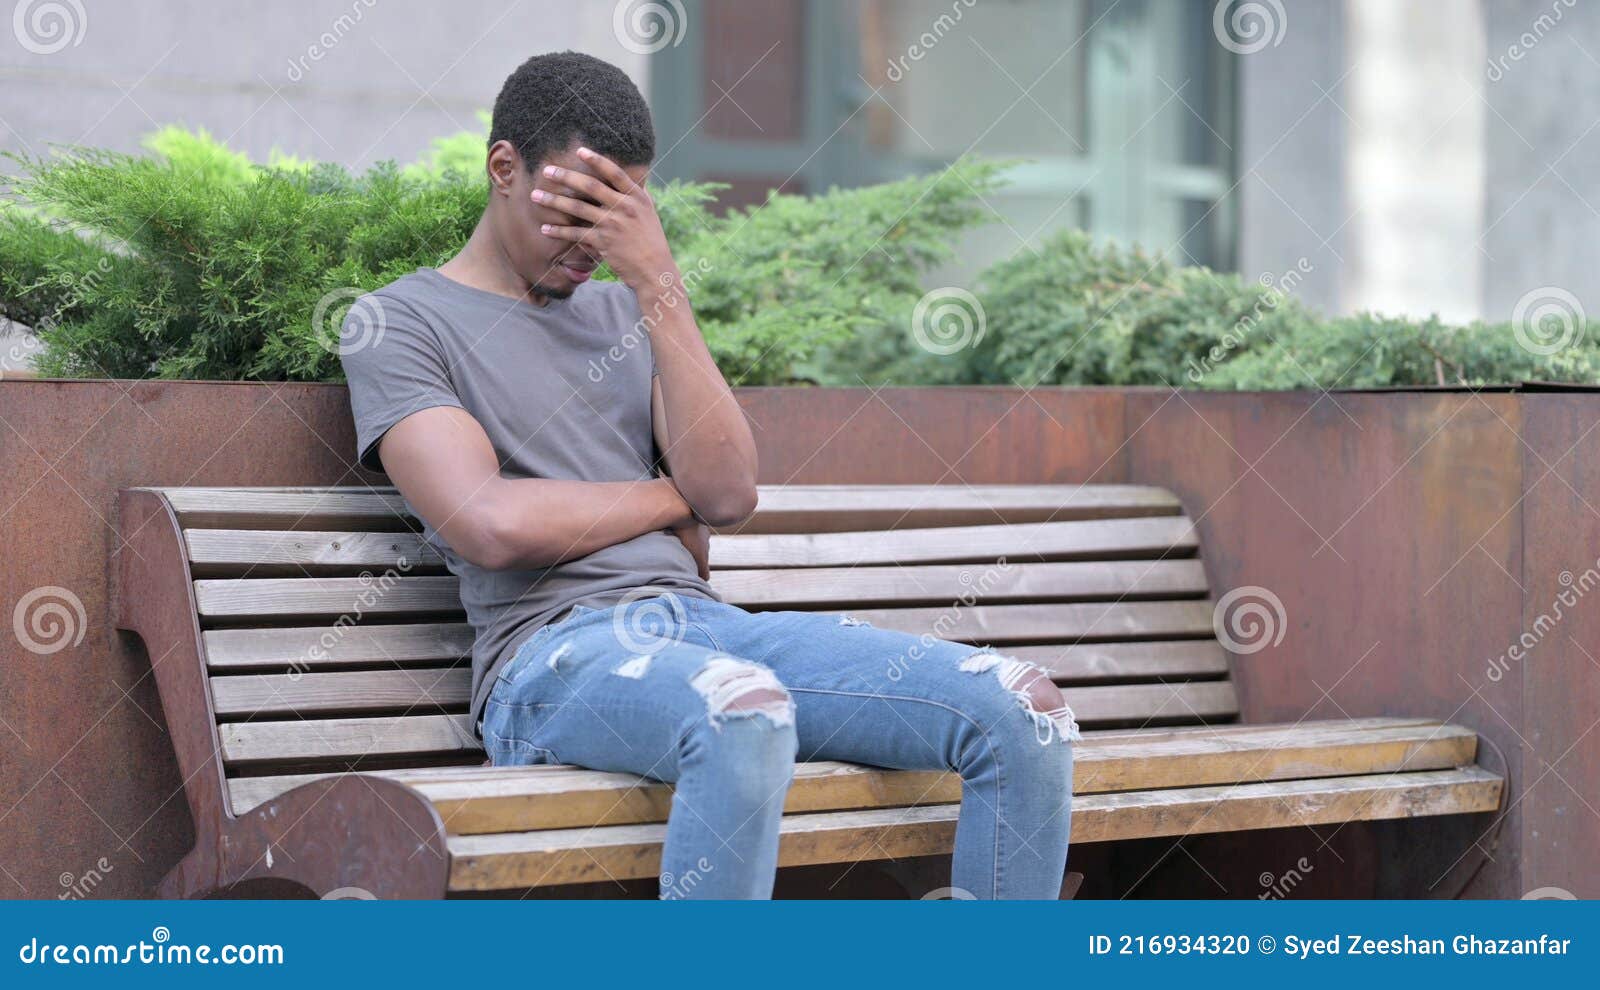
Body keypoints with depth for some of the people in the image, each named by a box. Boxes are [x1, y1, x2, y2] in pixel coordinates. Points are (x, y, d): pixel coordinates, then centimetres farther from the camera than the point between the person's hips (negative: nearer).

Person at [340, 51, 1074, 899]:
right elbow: (493, 525, -10)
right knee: (743, 713, -42)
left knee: (1021, 710, -14)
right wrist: (667, 497, 5)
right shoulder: (397, 320, 7)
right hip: (554, 650, -6)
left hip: (705, 624, 6)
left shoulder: (624, 310, 24)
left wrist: (657, 282, 0)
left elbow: (728, 493, 5)